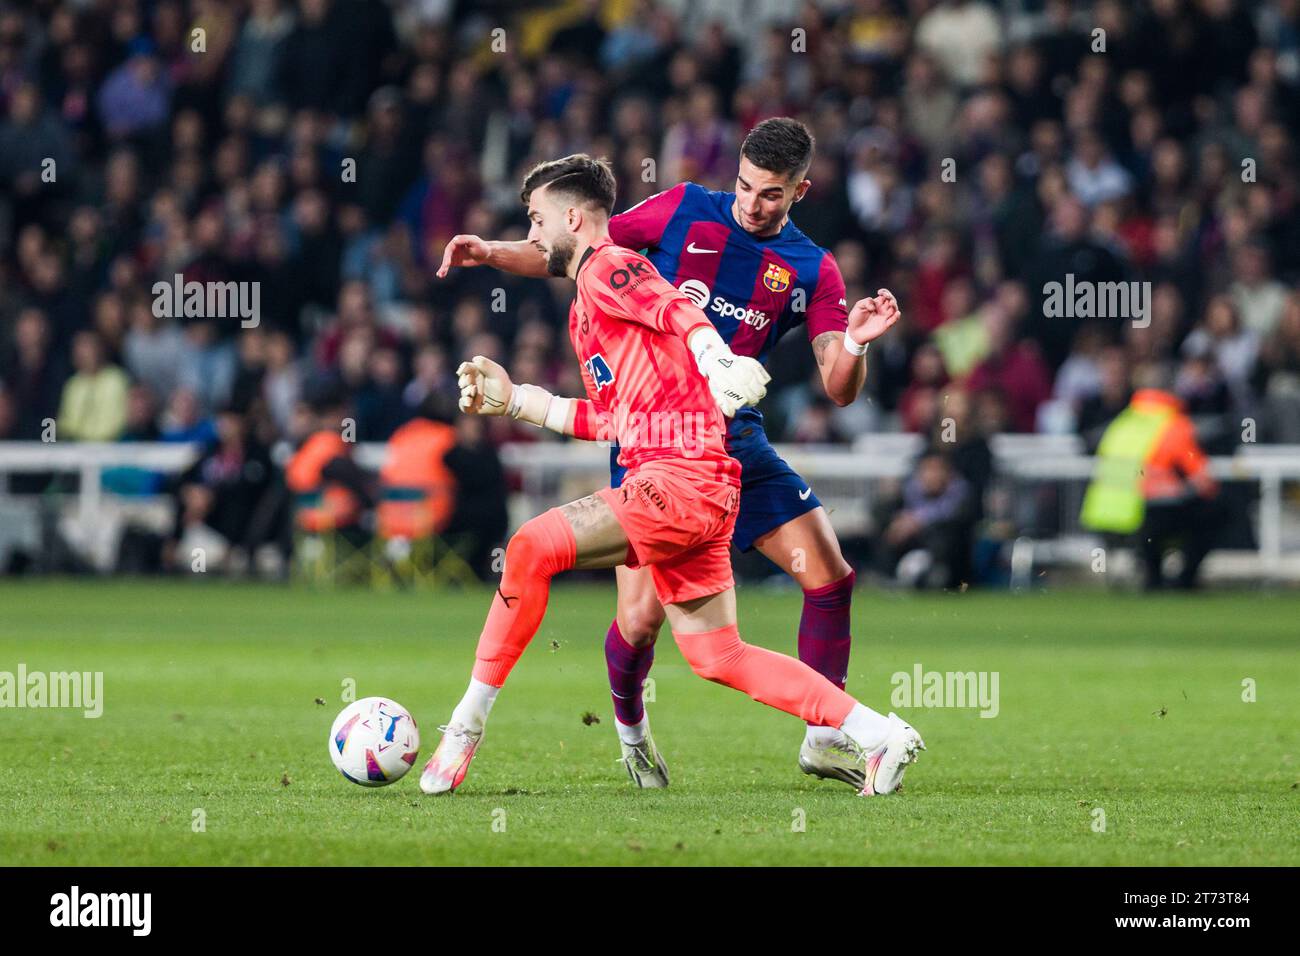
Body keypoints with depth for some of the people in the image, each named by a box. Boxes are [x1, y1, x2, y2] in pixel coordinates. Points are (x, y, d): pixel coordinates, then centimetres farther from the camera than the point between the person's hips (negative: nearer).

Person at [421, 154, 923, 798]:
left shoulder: (606, 268, -2)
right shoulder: (582, 311, 27)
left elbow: (677, 311, -21)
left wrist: (718, 359, -39)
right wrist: (512, 399, 30)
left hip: (682, 479, -10)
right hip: (667, 485, 10)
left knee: (531, 547, -17)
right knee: (717, 657, 8)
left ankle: (467, 724, -13)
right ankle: (879, 735, 8)